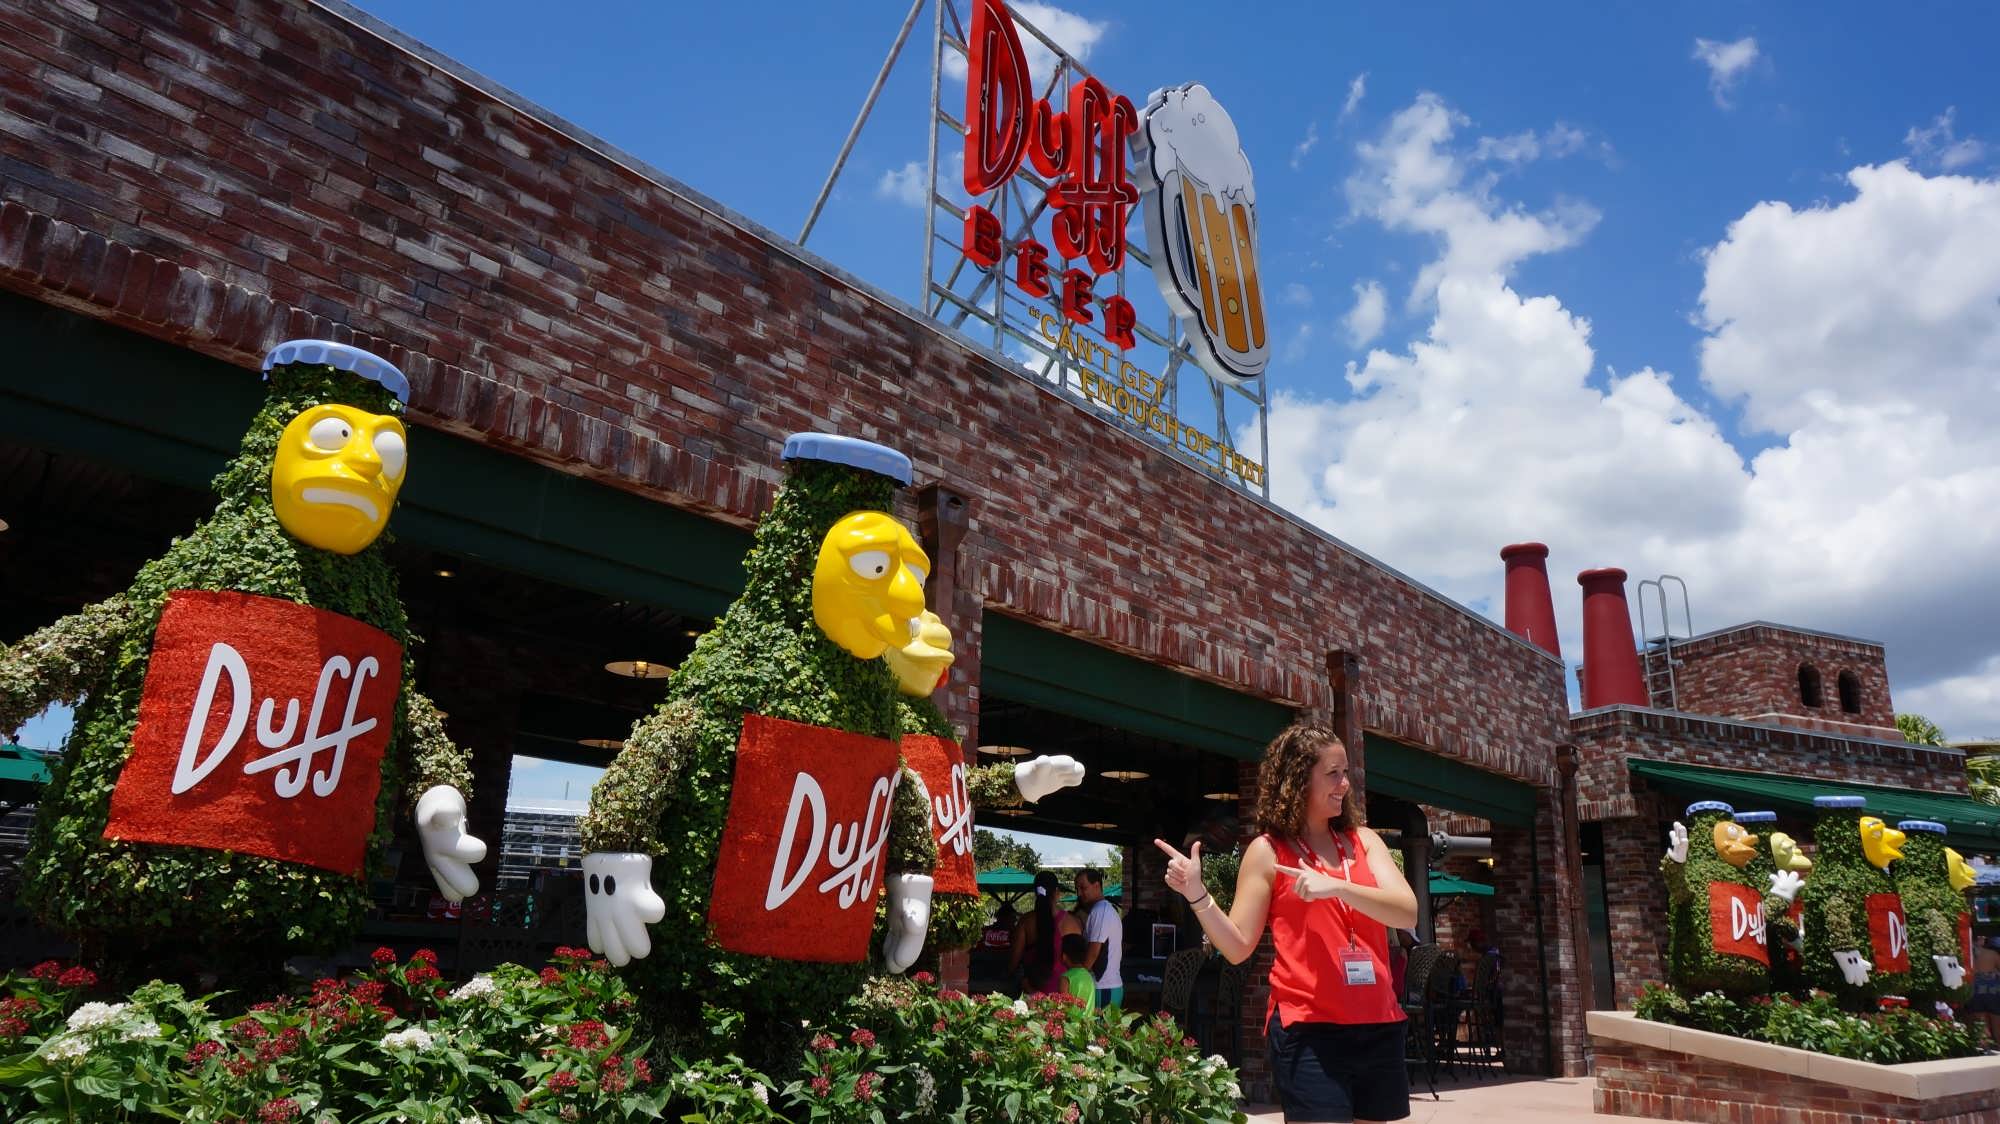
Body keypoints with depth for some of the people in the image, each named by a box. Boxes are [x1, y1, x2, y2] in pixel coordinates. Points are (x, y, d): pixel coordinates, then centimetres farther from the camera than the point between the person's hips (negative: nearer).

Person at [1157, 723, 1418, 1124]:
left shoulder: (1362, 840, 9)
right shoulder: (1267, 851, -2)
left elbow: (1407, 912, -6)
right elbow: (1238, 947, -2)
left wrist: (1338, 887, -20)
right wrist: (1197, 895, -17)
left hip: (1378, 1026, 5)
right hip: (1309, 1030, -4)